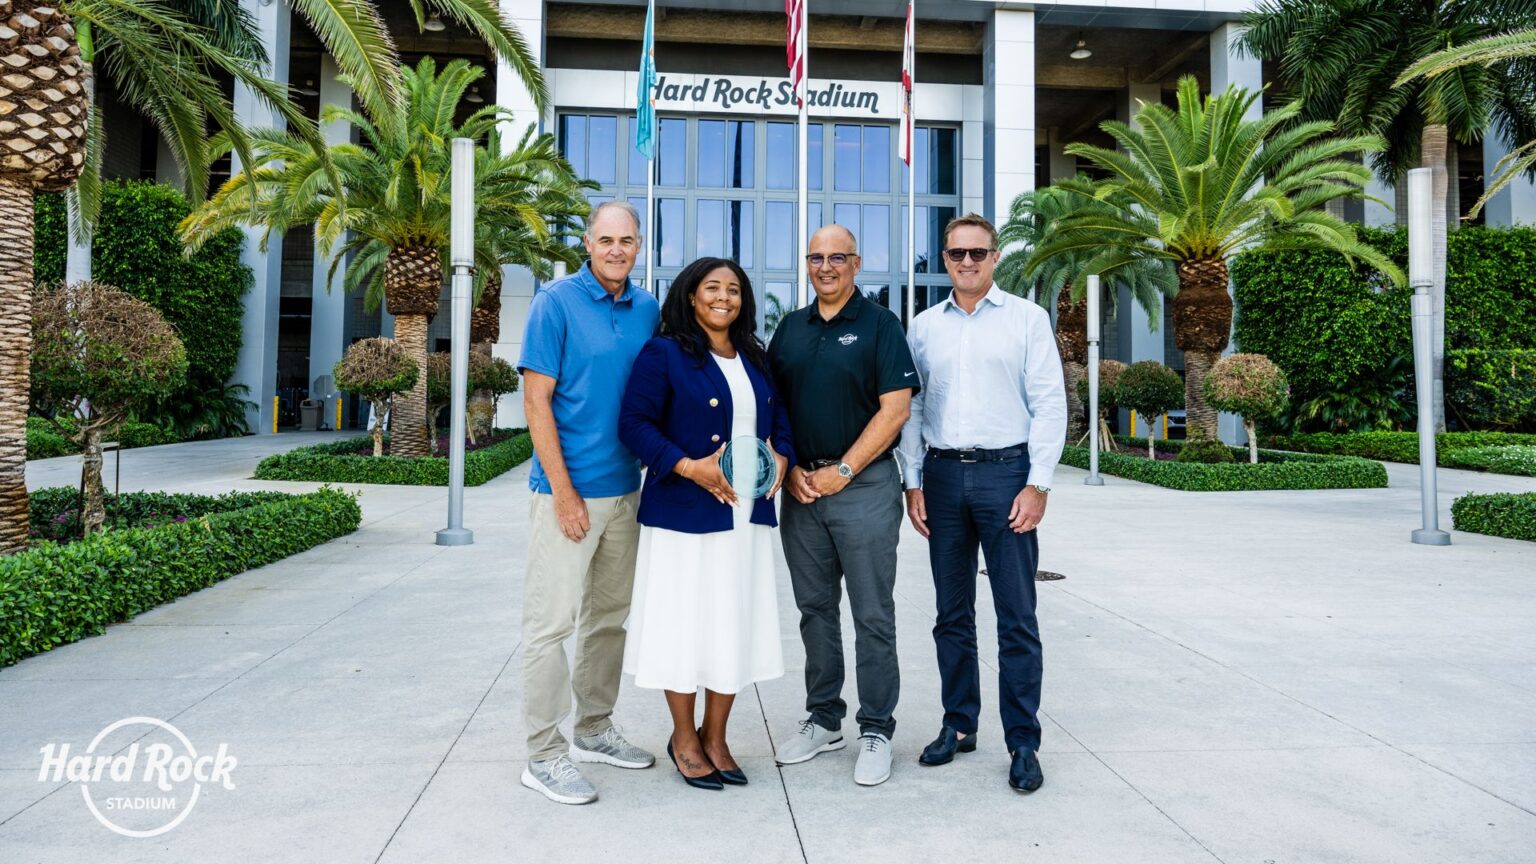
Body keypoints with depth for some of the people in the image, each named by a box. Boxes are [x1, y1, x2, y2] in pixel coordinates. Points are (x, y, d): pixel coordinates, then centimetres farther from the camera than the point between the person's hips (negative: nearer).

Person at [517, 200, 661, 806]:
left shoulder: (648, 310, 8)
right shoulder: (556, 302, -8)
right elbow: (536, 399, -11)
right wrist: (564, 492, -15)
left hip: (625, 489, 6)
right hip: (568, 489, -6)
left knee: (609, 617, 15)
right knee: (551, 621, -1)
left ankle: (594, 731, 30)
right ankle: (544, 755, 10)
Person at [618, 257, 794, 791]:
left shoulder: (756, 360, 14)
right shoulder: (664, 354, -4)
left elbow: (781, 421, 19)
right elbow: (634, 422, -11)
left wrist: (782, 456, -2)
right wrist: (688, 467, -21)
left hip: (747, 516, 6)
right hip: (684, 514, -5)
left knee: (737, 626, 9)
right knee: (686, 622, 3)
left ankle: (715, 737, 26)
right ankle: (683, 739, 22)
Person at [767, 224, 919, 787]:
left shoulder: (879, 324, -2)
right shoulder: (791, 327, 13)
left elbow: (895, 409, -9)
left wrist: (842, 471, -12)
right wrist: (789, 468, -1)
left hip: (863, 484, -5)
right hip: (800, 487, 5)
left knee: (872, 616, 1)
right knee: (815, 610, 12)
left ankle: (876, 731, 13)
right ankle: (824, 720, 26)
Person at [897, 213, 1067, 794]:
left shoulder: (1027, 318, 2)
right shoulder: (924, 327, 11)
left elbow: (1050, 404, -2)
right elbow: (911, 409, 10)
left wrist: (1038, 484, -9)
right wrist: (913, 483, 3)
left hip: (1005, 470, -3)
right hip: (943, 473, 3)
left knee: (1016, 616, 0)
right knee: (952, 613, 12)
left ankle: (1023, 743, 10)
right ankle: (959, 724, 25)